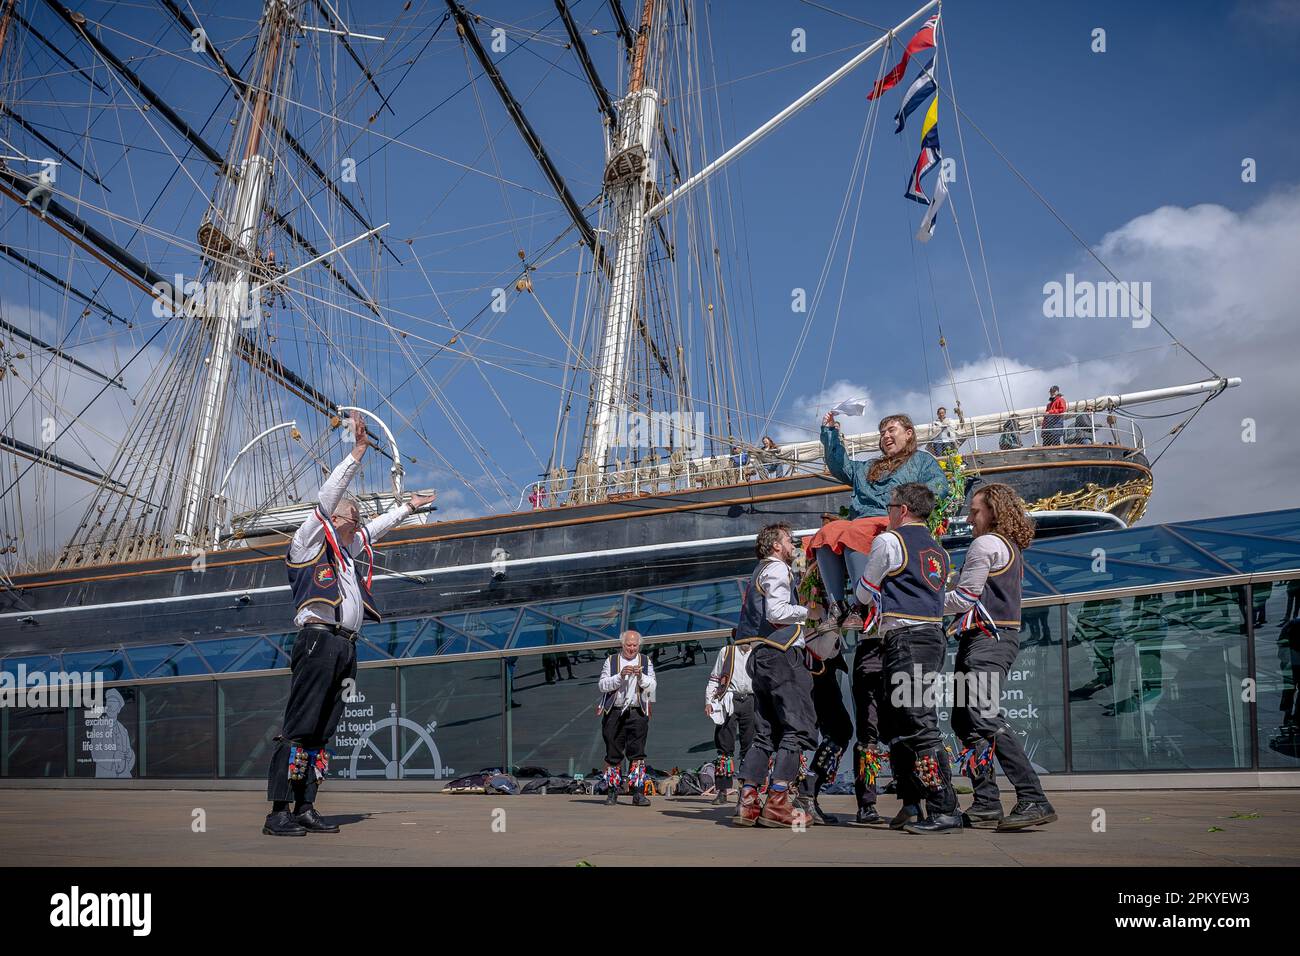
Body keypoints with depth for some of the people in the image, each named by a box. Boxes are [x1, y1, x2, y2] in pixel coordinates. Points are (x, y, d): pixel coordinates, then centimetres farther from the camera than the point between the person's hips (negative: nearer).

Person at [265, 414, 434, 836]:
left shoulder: (350, 547, 25)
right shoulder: (312, 539, 5)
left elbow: (377, 527, 42)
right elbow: (326, 497, -6)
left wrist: (408, 506, 51)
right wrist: (357, 453, -8)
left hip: (346, 645, 8)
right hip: (319, 640, -8)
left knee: (321, 733, 6)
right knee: (298, 729, -10)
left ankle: (305, 809, 8)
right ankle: (277, 813, -10)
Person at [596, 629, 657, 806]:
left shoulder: (646, 662, 11)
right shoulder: (611, 661, 8)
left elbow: (651, 687, 2)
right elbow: (603, 685, -2)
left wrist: (640, 676, -16)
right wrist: (620, 676, -15)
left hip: (637, 713, 0)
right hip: (614, 713, 0)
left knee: (637, 753, -7)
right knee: (613, 754, 5)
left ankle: (638, 792, -6)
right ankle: (612, 791, 15)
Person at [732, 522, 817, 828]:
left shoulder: (759, 573, 26)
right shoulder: (777, 568, -3)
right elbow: (776, 612, -18)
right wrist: (806, 611, -4)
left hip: (760, 659, 10)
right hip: (781, 654, -10)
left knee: (765, 733, 8)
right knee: (798, 727, -9)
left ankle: (747, 803, 2)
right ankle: (777, 803, -15)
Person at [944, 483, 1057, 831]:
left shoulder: (986, 544, -7)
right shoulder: (1012, 548, 22)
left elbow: (964, 597, -11)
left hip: (986, 638, -10)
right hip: (1001, 635, 11)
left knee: (986, 718, -19)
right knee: (965, 721, 10)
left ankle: (1034, 800, -24)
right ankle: (986, 805, 9)